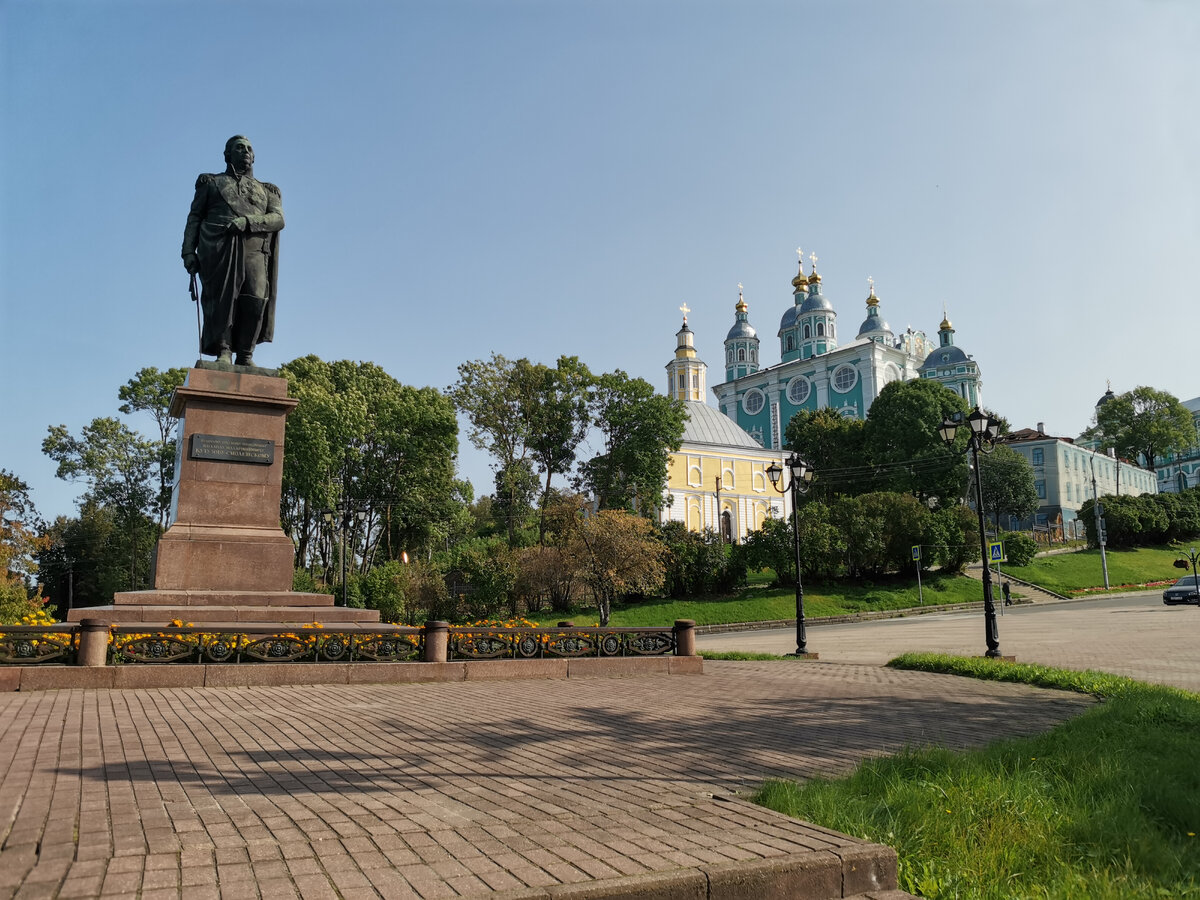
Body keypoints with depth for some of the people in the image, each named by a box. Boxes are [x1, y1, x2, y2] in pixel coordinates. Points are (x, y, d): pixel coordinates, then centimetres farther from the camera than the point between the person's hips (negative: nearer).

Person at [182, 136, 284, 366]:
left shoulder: (266, 190, 28)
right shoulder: (212, 183, 26)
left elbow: (278, 219, 8)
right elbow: (194, 217, 17)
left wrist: (247, 221, -11)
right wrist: (188, 251, 2)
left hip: (253, 248, 0)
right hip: (218, 246, 0)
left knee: (256, 299, -19)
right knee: (222, 297, -16)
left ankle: (245, 355, -16)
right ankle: (223, 352, -18)